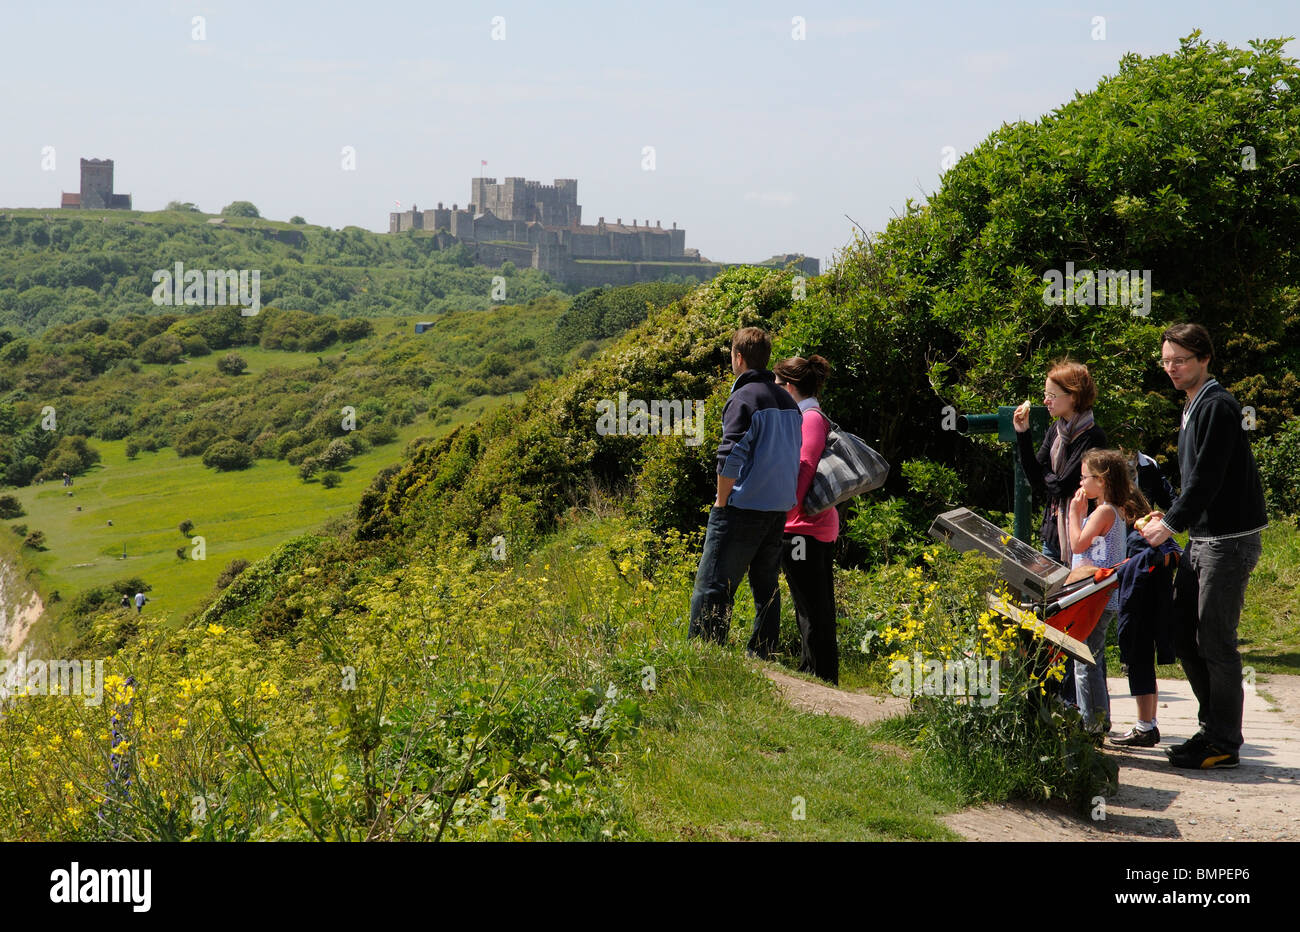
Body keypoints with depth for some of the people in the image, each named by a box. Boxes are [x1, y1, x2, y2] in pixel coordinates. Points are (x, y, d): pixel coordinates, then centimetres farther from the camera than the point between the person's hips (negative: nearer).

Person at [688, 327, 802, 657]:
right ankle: (761, 659, 14)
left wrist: (721, 500, -8)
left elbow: (731, 457, -18)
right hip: (780, 507, 8)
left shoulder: (743, 398, -11)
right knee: (766, 588, 13)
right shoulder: (788, 402, 12)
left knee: (712, 587, -6)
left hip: (743, 508, -8)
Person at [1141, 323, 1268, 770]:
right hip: (1200, 538, 10)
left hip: (1229, 540, -10)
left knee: (1215, 641, -5)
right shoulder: (1193, 407, 16)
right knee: (1182, 636, 12)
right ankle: (1214, 727, 22)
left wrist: (1172, 525, -18)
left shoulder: (1218, 406, -14)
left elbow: (1207, 478, -20)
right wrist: (1170, 515, 10)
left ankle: (1224, 745, 4)